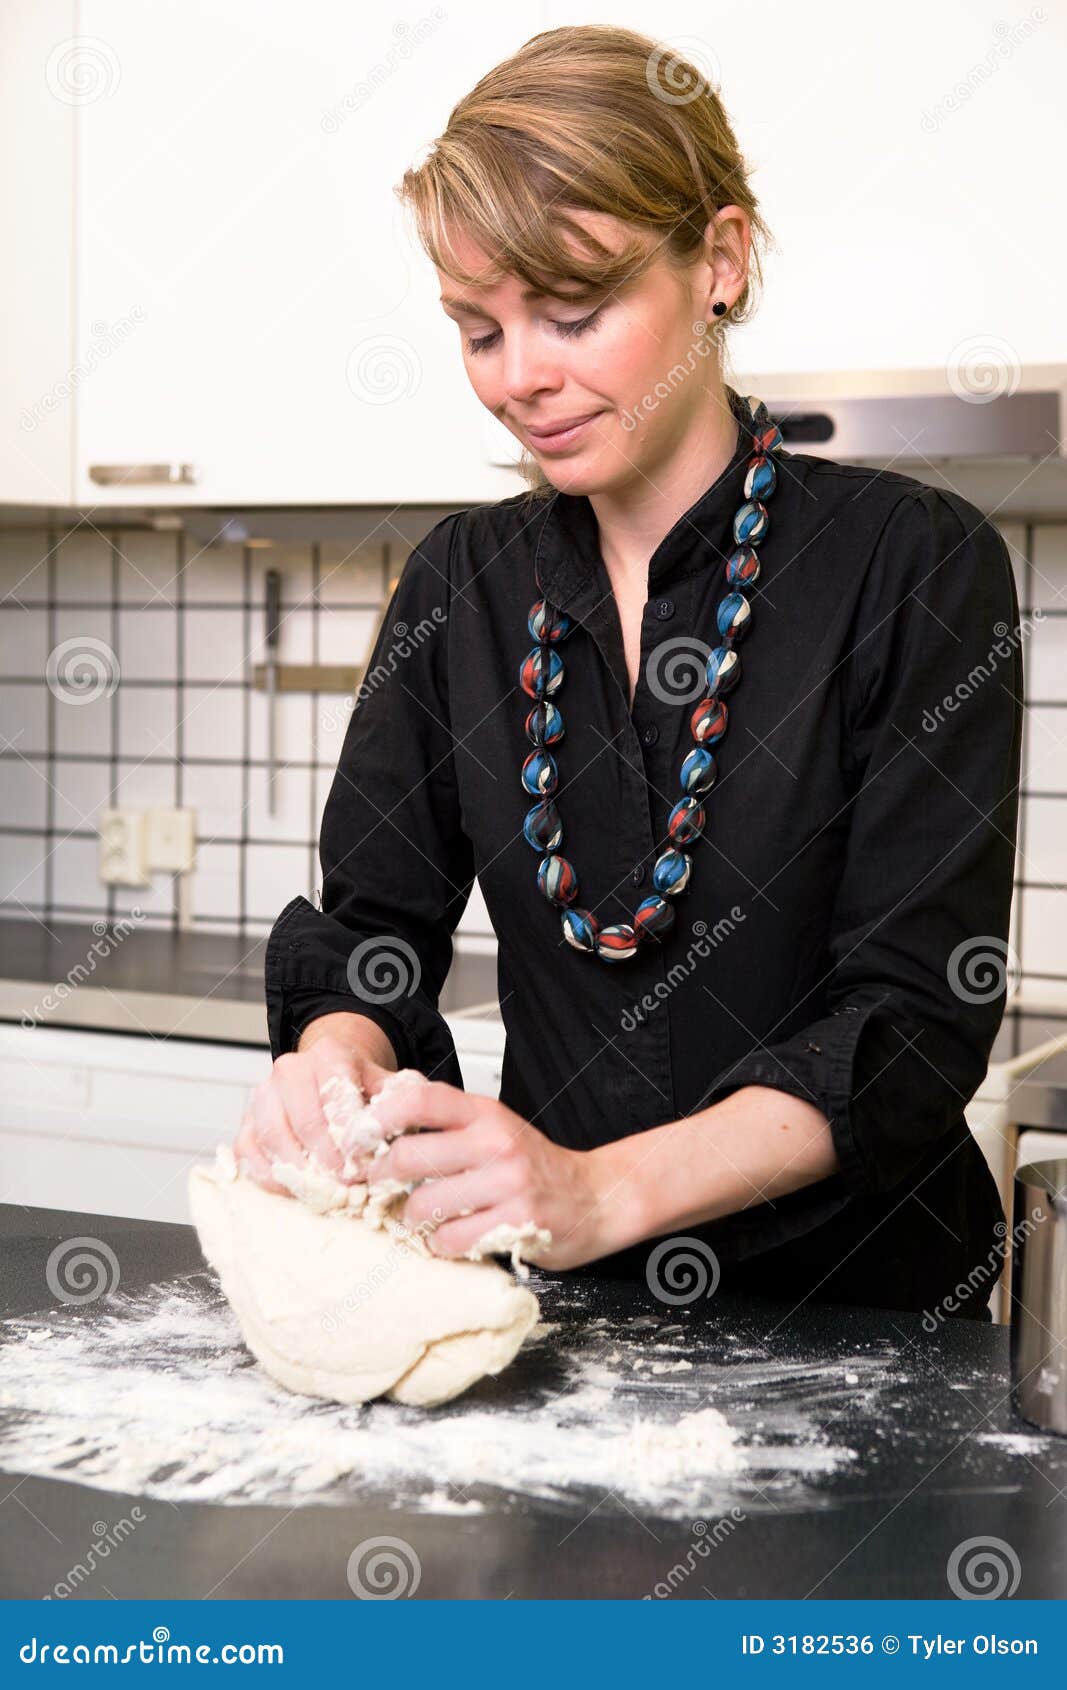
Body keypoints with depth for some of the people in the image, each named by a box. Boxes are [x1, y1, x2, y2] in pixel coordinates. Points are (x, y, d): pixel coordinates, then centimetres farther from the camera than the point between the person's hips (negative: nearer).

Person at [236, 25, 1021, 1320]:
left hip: (851, 1309, -2)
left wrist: (602, 1190, -24)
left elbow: (916, 1013, -12)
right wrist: (332, 1059, -15)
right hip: (555, 1307, 3)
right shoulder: (462, 582, 8)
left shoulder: (915, 564, -5)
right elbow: (368, 928, 9)